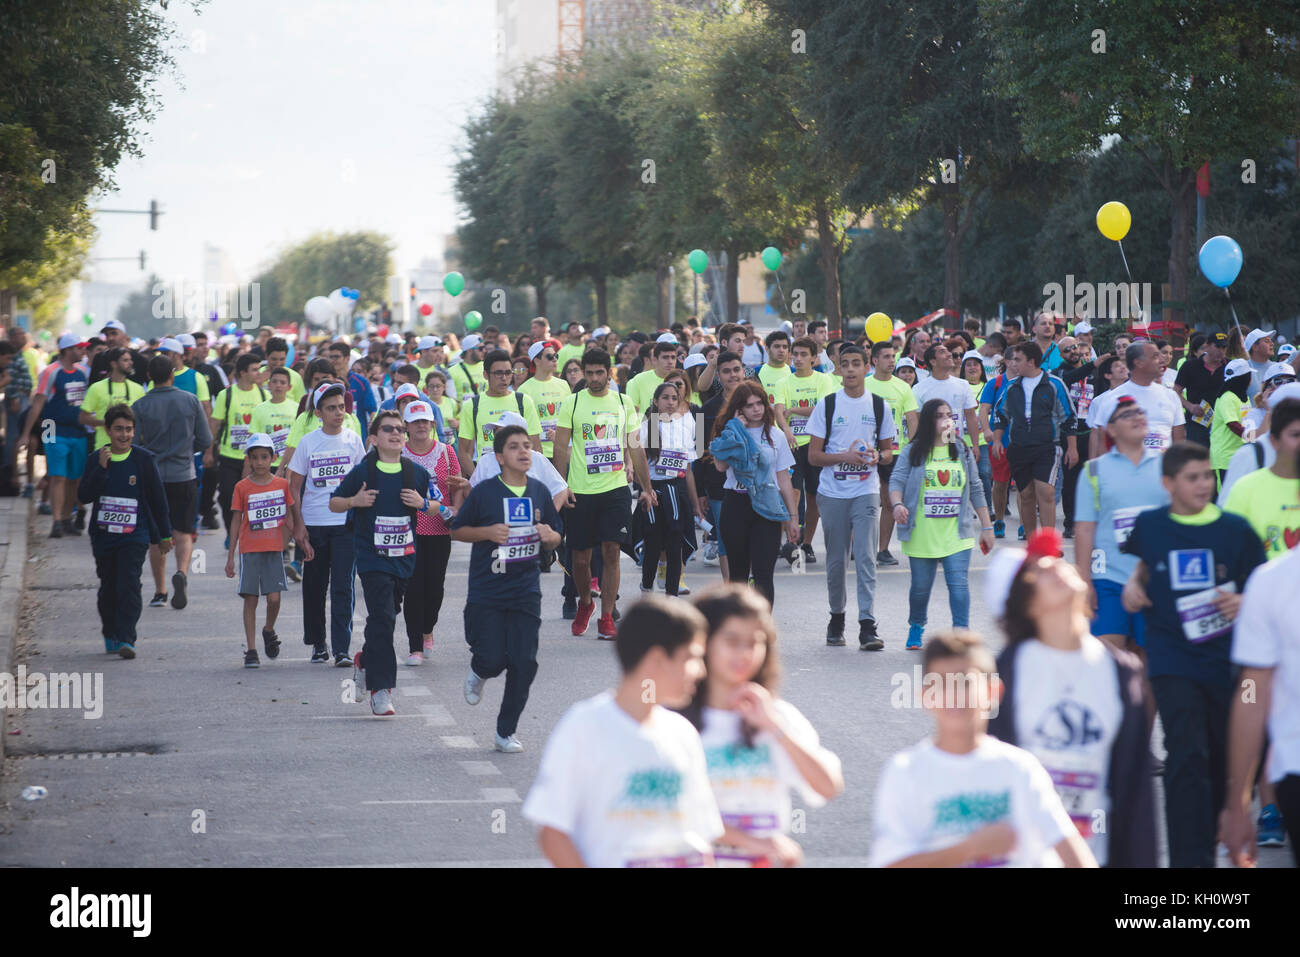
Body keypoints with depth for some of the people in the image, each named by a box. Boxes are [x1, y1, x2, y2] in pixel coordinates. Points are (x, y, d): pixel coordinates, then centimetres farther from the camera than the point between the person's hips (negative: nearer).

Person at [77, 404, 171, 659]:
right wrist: (101, 468, -17)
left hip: (134, 535, -3)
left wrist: (165, 534, 9)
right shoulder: (97, 459, 4)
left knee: (129, 585, -14)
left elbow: (158, 499, 5)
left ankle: (126, 639, -17)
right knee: (108, 587, 11)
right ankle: (110, 635, 29)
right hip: (103, 535, 3)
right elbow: (83, 496, -5)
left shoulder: (143, 459, -1)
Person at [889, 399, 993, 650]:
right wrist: (897, 504, -27)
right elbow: (897, 482, -5)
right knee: (921, 585, 8)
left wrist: (986, 527, 13)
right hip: (922, 534, -1)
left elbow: (976, 490, 14)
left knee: (959, 582, -12)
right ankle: (916, 627, 31)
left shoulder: (962, 452, 10)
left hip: (956, 534, 1)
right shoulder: (913, 453, 3)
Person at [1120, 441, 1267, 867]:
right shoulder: (1149, 526, 1)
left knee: (1223, 759, 13)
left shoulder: (1235, 530, -3)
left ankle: (1207, 831, 40)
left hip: (1225, 660, 1)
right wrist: (1134, 585, 4)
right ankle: (1191, 857, -14)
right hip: (1173, 660, -1)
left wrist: (1243, 603, -16)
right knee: (1187, 757, -14)